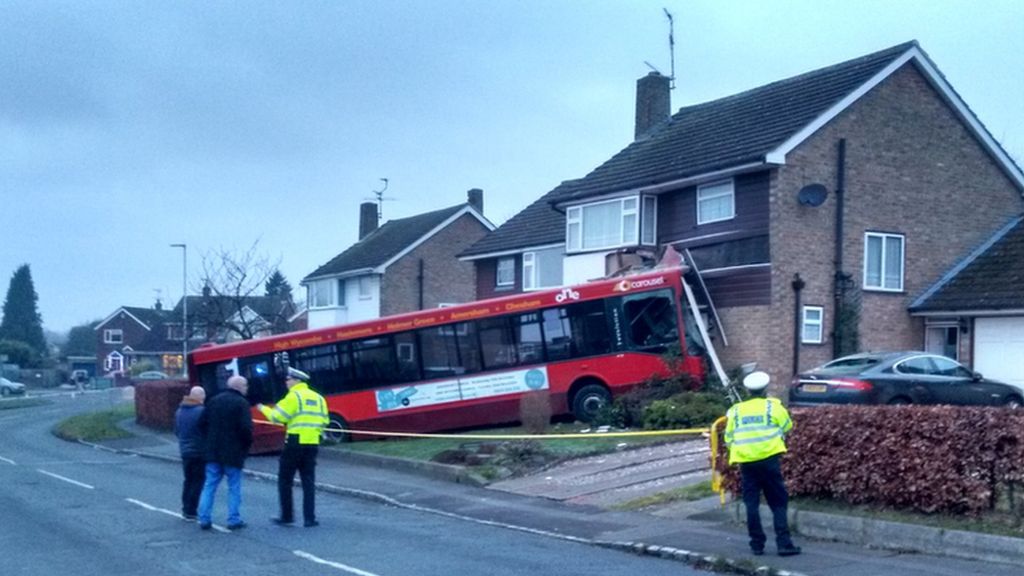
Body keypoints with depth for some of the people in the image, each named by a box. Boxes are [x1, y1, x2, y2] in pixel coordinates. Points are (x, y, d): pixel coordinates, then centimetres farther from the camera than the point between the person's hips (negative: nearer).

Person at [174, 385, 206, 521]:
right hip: (199, 452, -7)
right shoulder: (201, 411, -18)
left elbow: (176, 431, 13)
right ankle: (191, 511, 2)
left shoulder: (179, 411, 6)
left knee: (188, 480, 17)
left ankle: (186, 509, 21)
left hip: (185, 451, 7)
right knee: (197, 481, 1)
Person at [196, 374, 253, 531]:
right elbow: (246, 428, -19)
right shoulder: (241, 403, -10)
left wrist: (211, 440, 16)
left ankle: (204, 519, 8)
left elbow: (202, 423, 10)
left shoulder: (214, 400, 9)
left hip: (213, 452, 5)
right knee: (234, 487, 3)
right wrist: (247, 444, -3)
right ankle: (234, 520, 4)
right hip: (233, 453, -5)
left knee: (210, 485, 9)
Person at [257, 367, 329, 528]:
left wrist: (264, 409, 5)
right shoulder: (318, 398, 13)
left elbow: (277, 417, -10)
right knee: (308, 481, 9)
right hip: (312, 444, 6)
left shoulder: (294, 396, -7)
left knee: (285, 480, 8)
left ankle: (287, 517, 10)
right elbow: (324, 421, 11)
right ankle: (310, 518, 4)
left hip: (294, 443, -6)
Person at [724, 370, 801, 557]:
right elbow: (787, 426, 13)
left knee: (752, 503, 9)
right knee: (778, 502, 3)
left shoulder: (736, 410, 10)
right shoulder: (773, 406, 2)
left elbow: (729, 438, 11)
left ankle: (757, 544, 10)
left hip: (746, 461, 3)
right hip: (768, 459, -2)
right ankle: (783, 543, -3)